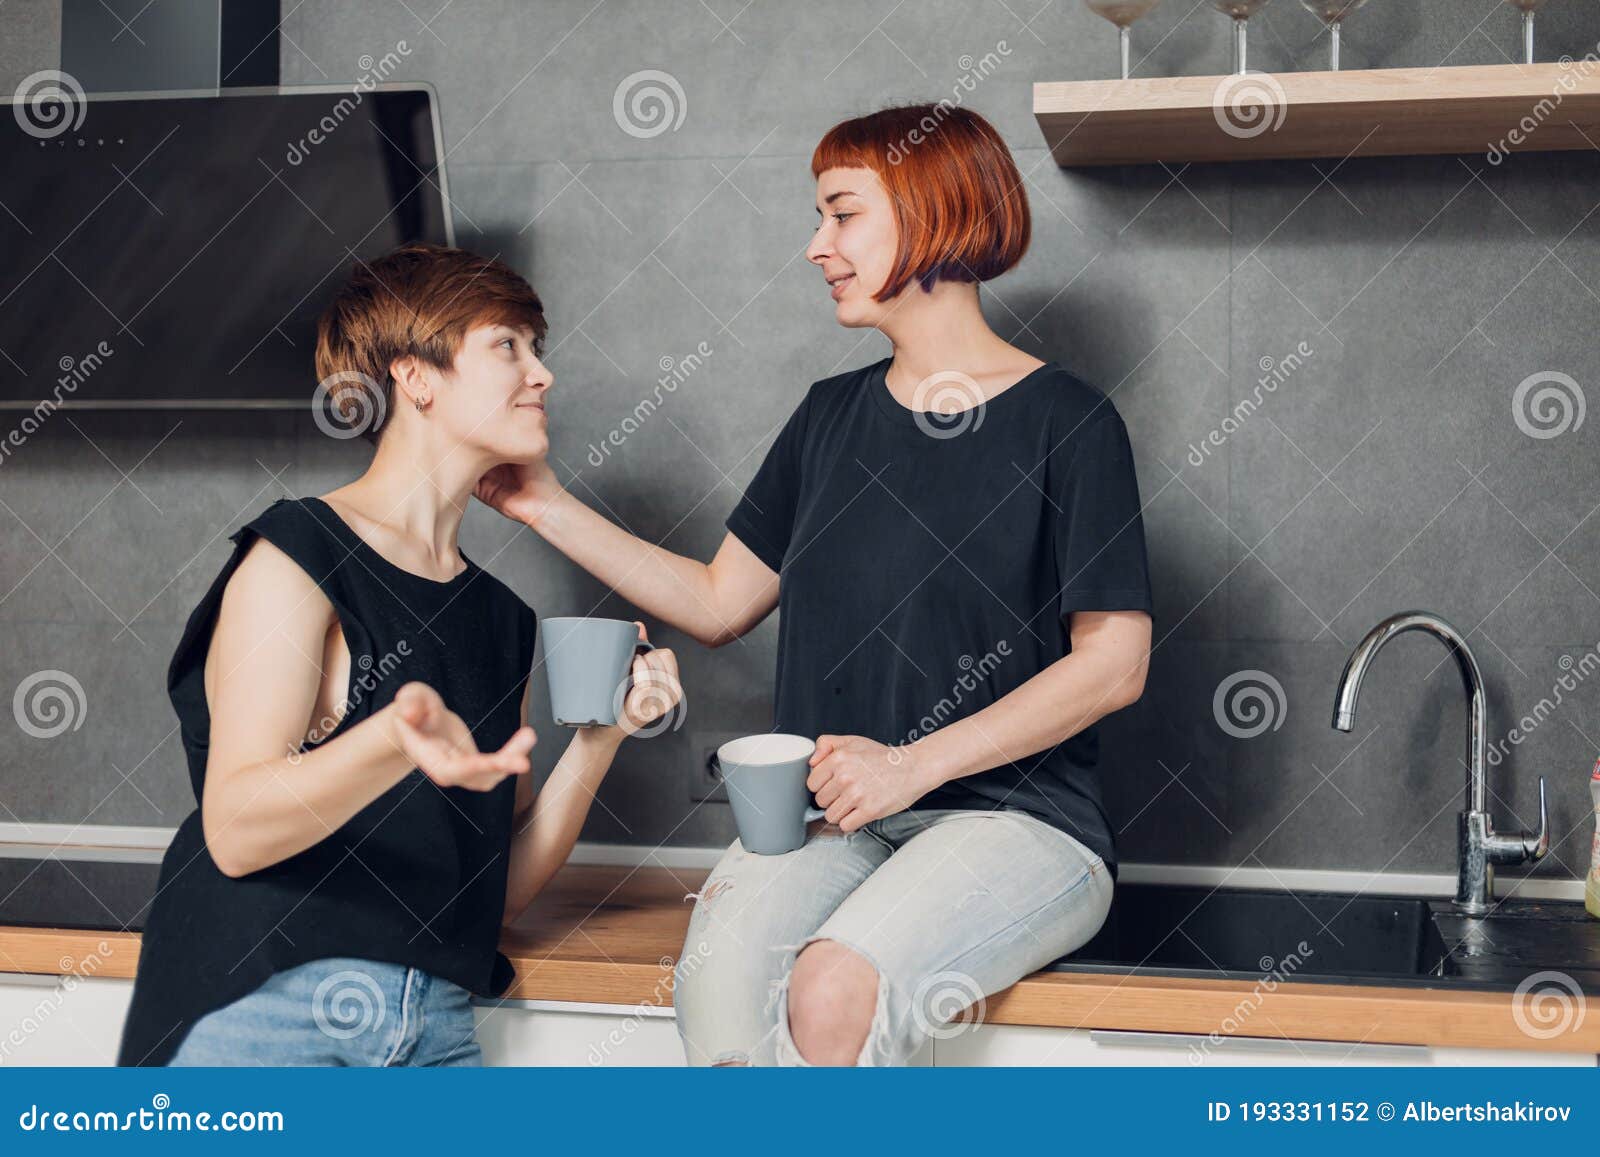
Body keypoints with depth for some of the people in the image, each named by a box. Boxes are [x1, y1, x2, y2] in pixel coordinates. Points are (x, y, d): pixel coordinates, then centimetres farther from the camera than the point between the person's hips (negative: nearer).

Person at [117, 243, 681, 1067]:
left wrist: (602, 733, 1)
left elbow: (502, 889, 13)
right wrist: (397, 743, -28)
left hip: (435, 1029, 5)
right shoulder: (297, 554, -1)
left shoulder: (502, 619, 17)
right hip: (261, 1012, -5)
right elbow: (234, 831, -12)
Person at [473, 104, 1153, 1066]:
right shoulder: (832, 417, 17)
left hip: (1017, 817, -4)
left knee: (834, 993, -32)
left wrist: (915, 765, -14)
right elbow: (718, 603, 20)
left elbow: (1114, 662, -6)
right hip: (835, 817, 5)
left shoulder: (1066, 421, -2)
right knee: (720, 969, -28)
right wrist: (547, 507, 16)